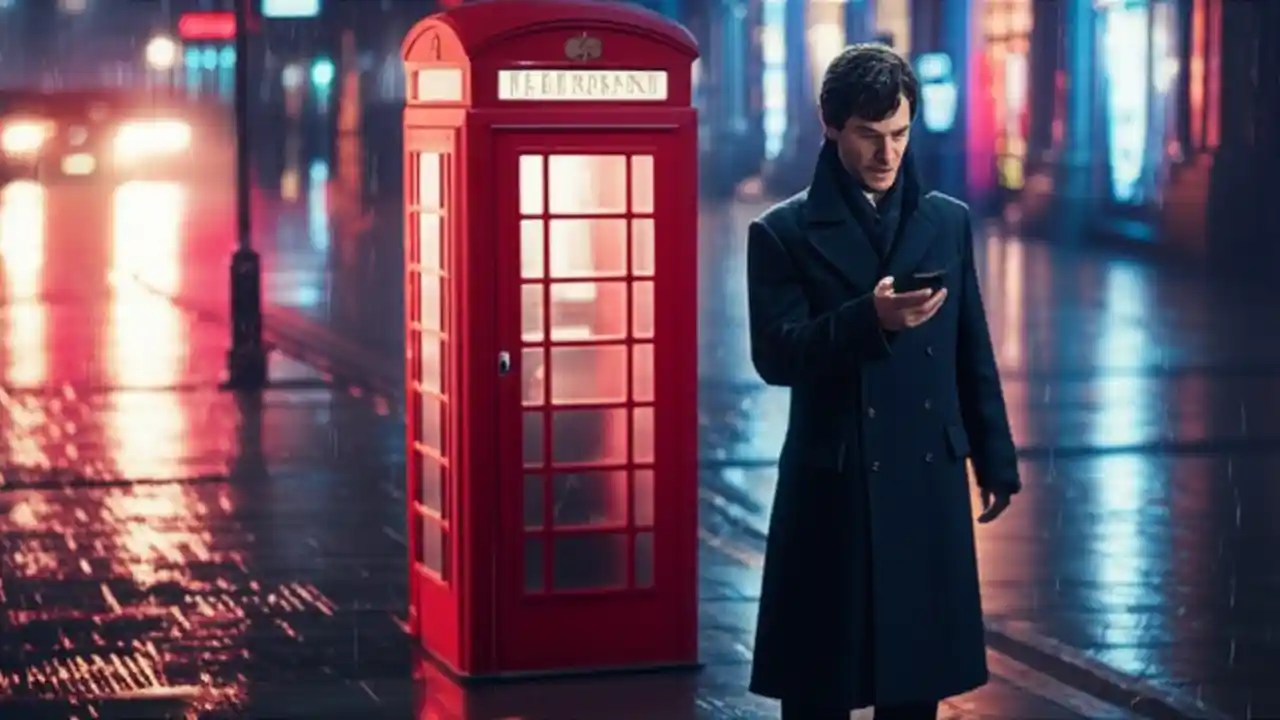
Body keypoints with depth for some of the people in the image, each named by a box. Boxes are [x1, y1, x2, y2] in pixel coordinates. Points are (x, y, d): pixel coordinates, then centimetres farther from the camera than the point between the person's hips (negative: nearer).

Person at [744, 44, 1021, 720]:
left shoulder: (949, 221, 8)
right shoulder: (783, 232, -3)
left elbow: (973, 355, 12)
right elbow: (775, 356, -12)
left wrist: (995, 462, 12)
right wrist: (868, 319, -25)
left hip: (929, 482, 3)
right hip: (830, 487, -3)